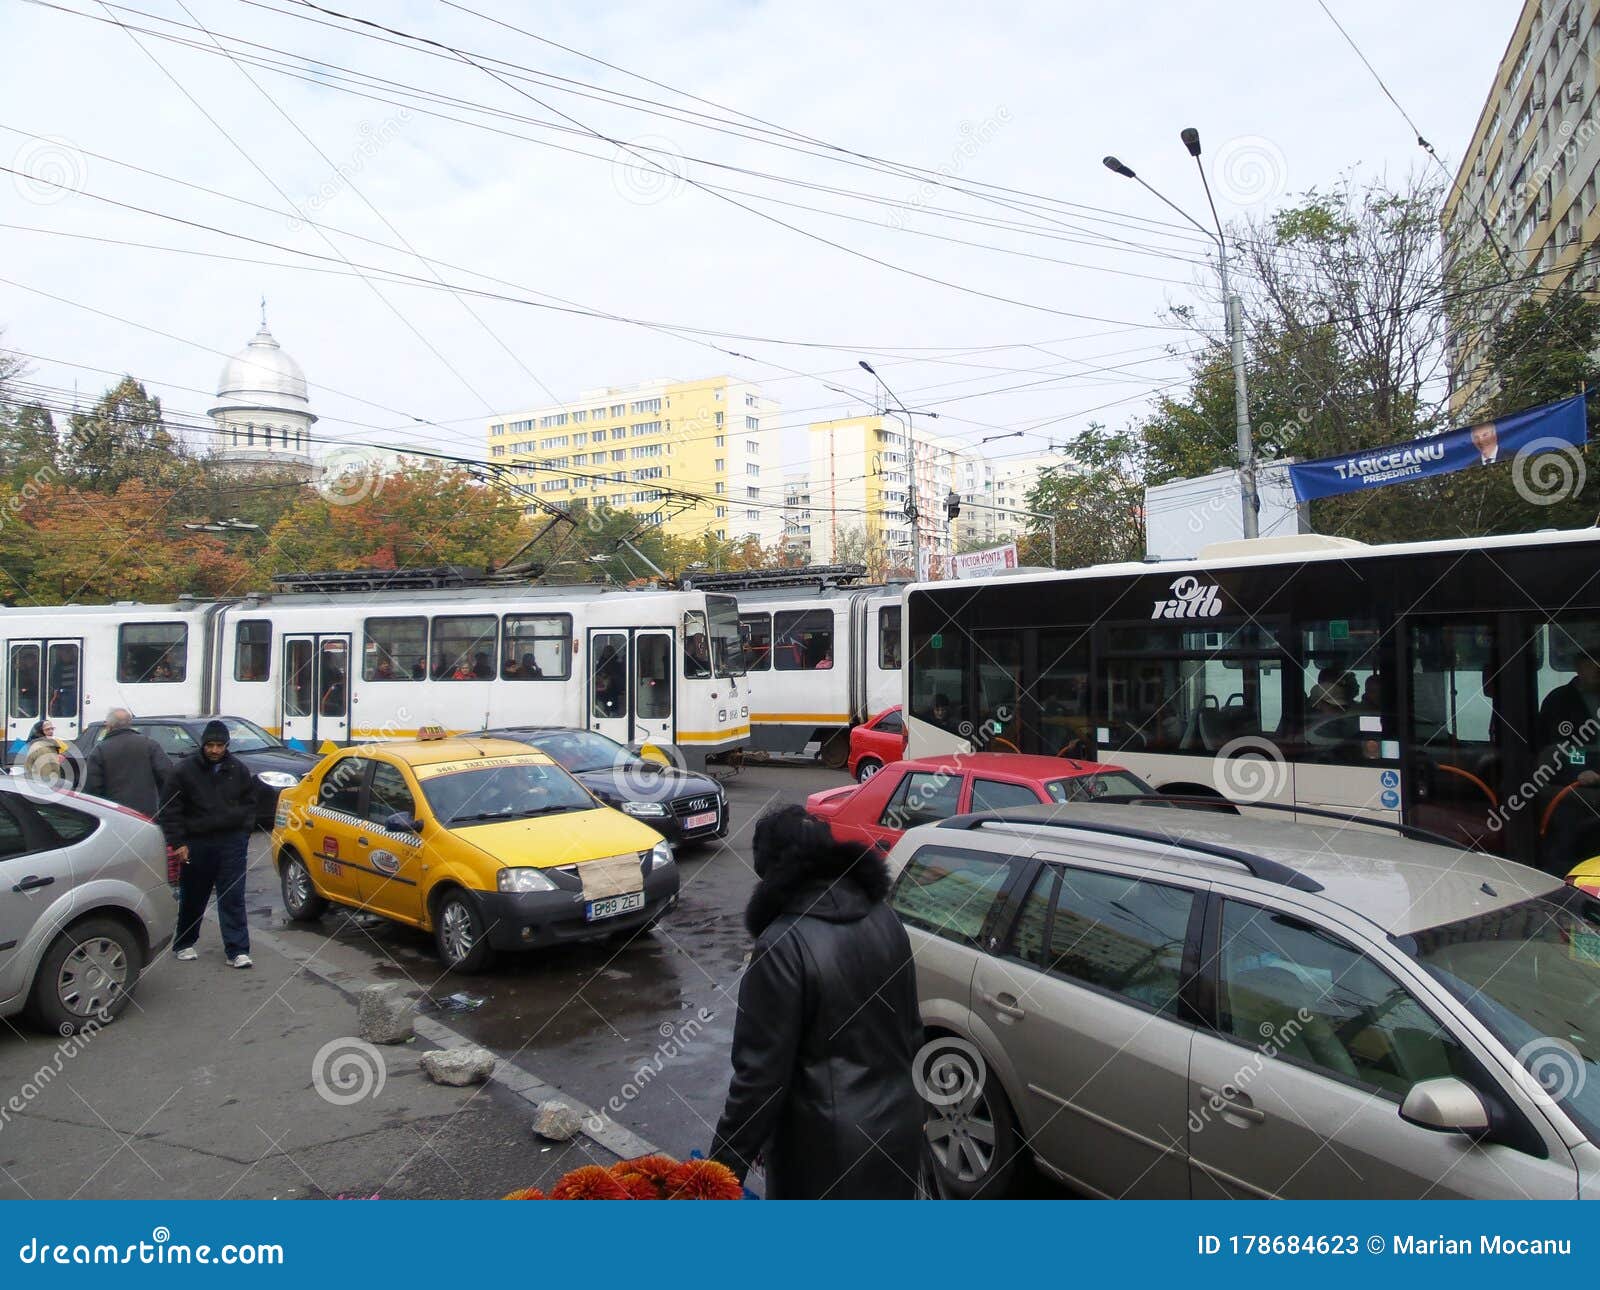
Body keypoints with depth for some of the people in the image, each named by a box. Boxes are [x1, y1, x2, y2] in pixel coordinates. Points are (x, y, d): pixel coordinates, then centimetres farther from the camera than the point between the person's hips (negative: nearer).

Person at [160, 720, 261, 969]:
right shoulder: (184, 770, -3)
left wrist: (242, 832, 6)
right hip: (196, 843, -1)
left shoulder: (239, 770, 5)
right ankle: (184, 944, 33)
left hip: (232, 843, 1)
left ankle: (237, 951, -2)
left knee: (233, 898, -3)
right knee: (192, 899, 13)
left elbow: (250, 803, 15)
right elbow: (170, 810, -2)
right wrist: (178, 842, -7)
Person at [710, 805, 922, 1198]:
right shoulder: (883, 919, 0)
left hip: (827, 1140, -7)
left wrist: (729, 1157, -10)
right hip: (899, 1118, 7)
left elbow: (762, 1069, -20)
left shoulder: (783, 945, -23)